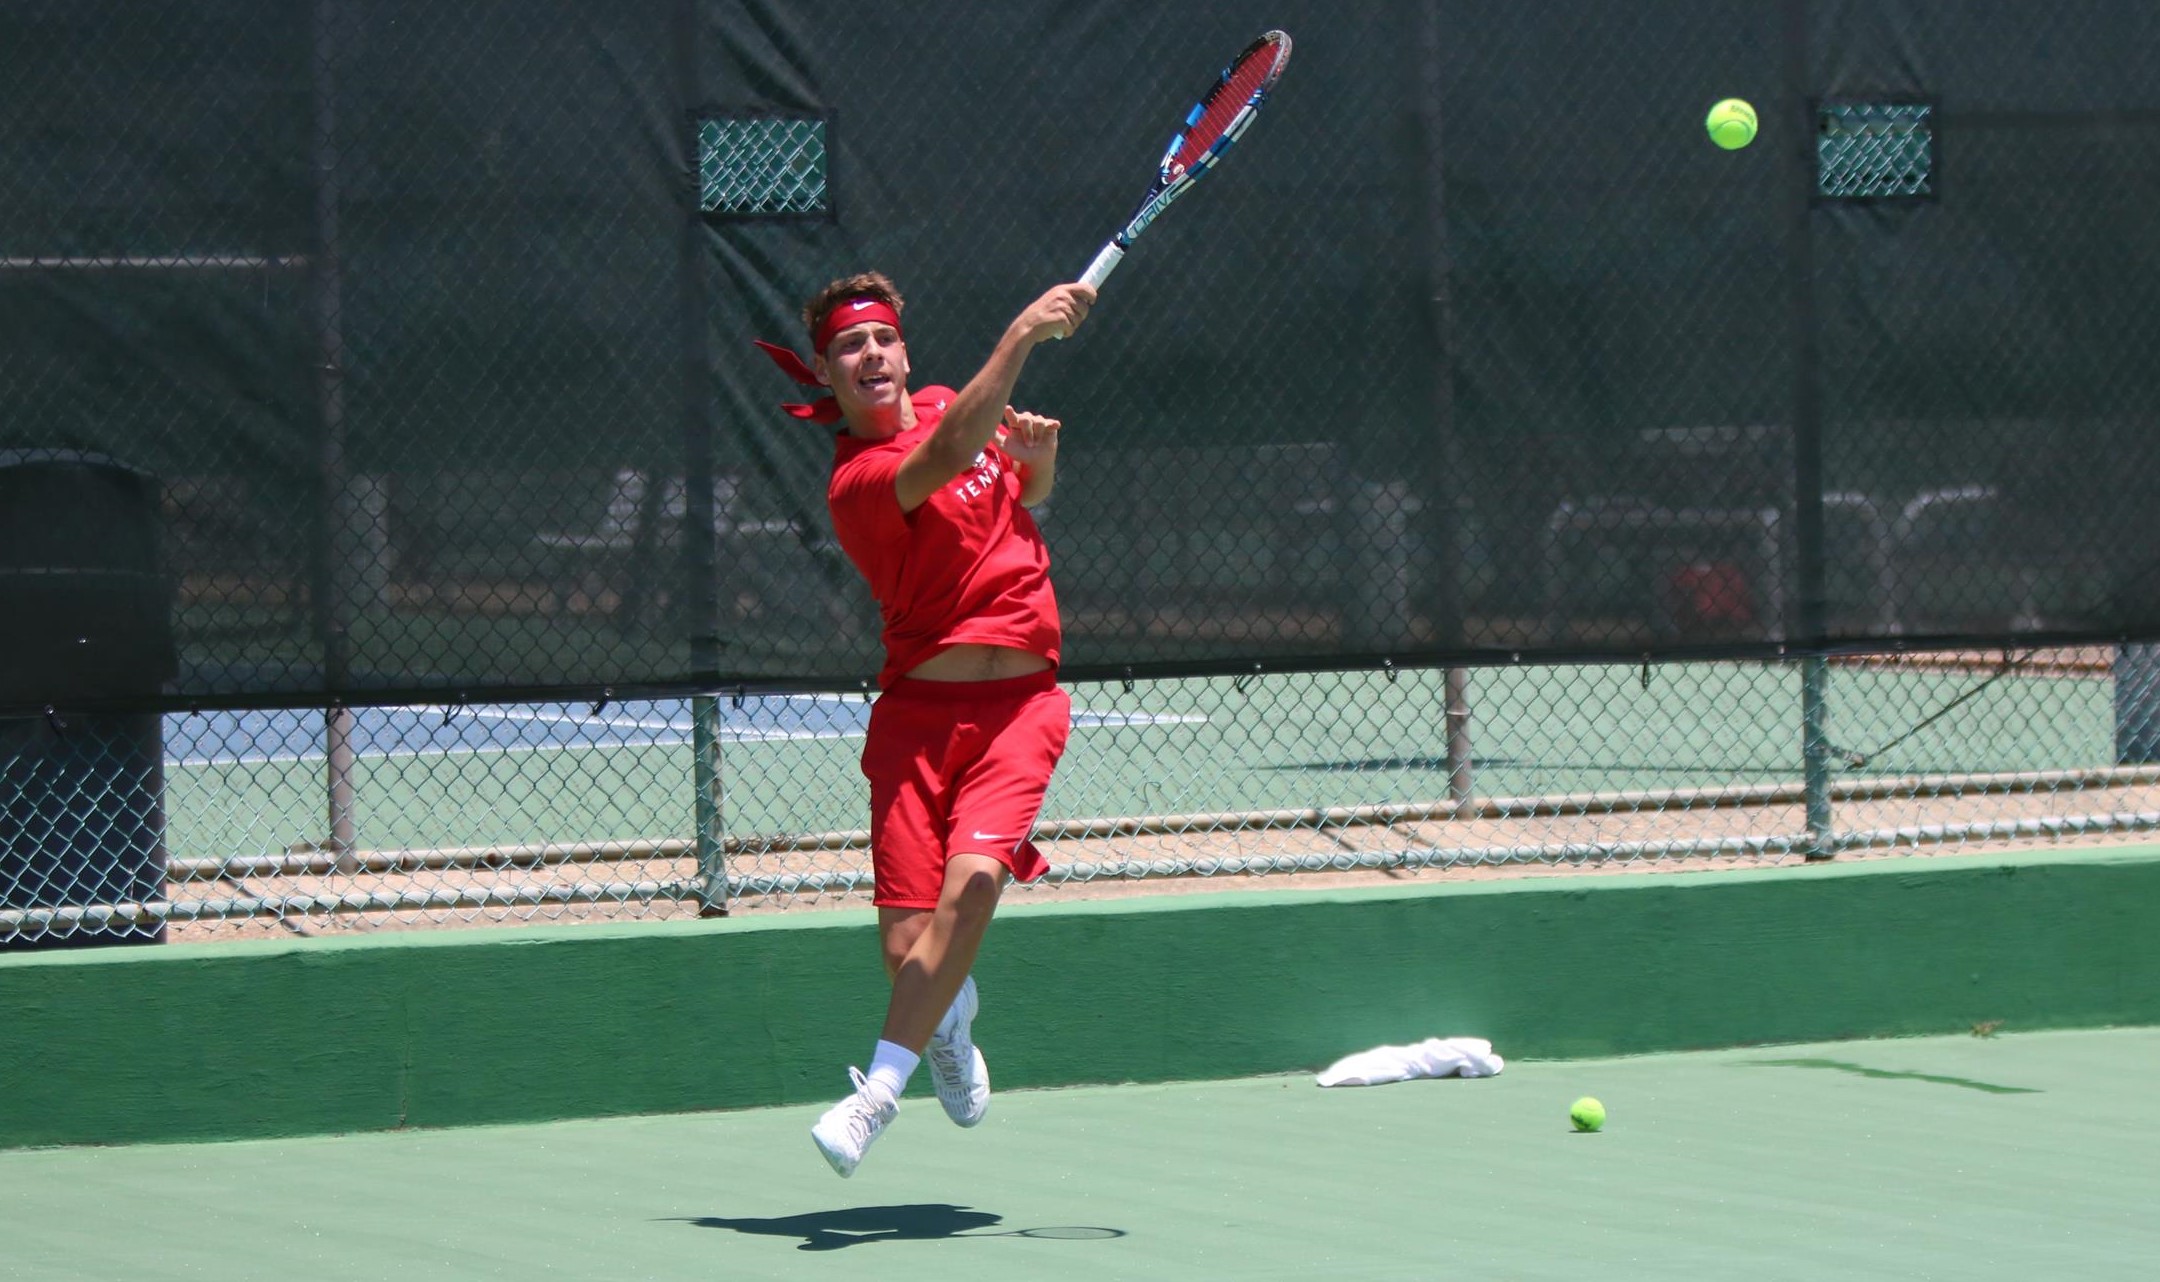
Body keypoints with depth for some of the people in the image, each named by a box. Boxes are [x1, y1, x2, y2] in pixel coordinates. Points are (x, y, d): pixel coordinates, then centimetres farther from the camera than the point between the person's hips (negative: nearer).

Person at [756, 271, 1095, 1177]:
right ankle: (950, 1017, 30)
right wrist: (1023, 334, -35)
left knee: (971, 883, -22)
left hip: (1021, 702, 4)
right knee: (906, 944, -8)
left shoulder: (950, 407, 14)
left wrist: (1039, 447, 8)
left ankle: (879, 1089, -17)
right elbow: (949, 456, -29)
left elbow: (1025, 492, 32)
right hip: (920, 709, -3)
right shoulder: (859, 481, -9)